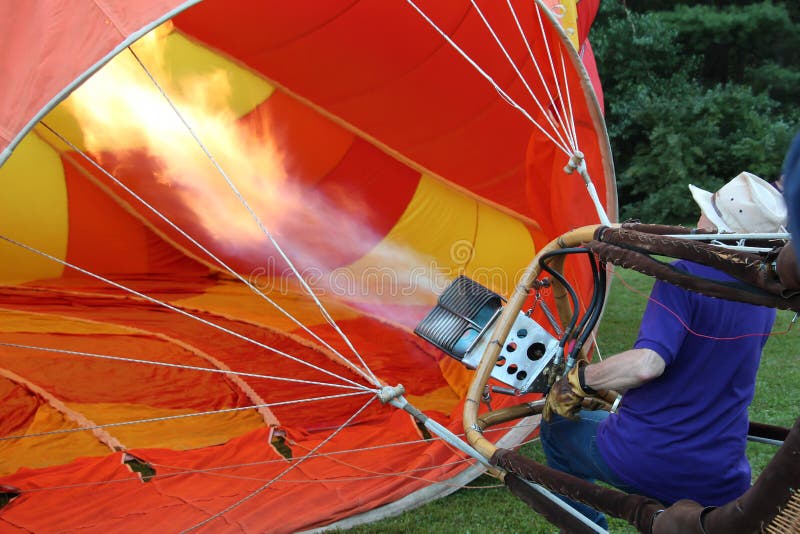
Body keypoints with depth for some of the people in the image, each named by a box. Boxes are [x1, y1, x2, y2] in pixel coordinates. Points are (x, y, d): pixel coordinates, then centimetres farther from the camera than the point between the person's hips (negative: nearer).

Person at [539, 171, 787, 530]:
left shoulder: (686, 276, -20)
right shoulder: (765, 298, 4)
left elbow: (646, 364, -32)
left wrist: (577, 380, -17)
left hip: (639, 461, -6)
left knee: (557, 427, 20)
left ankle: (589, 525, 23)